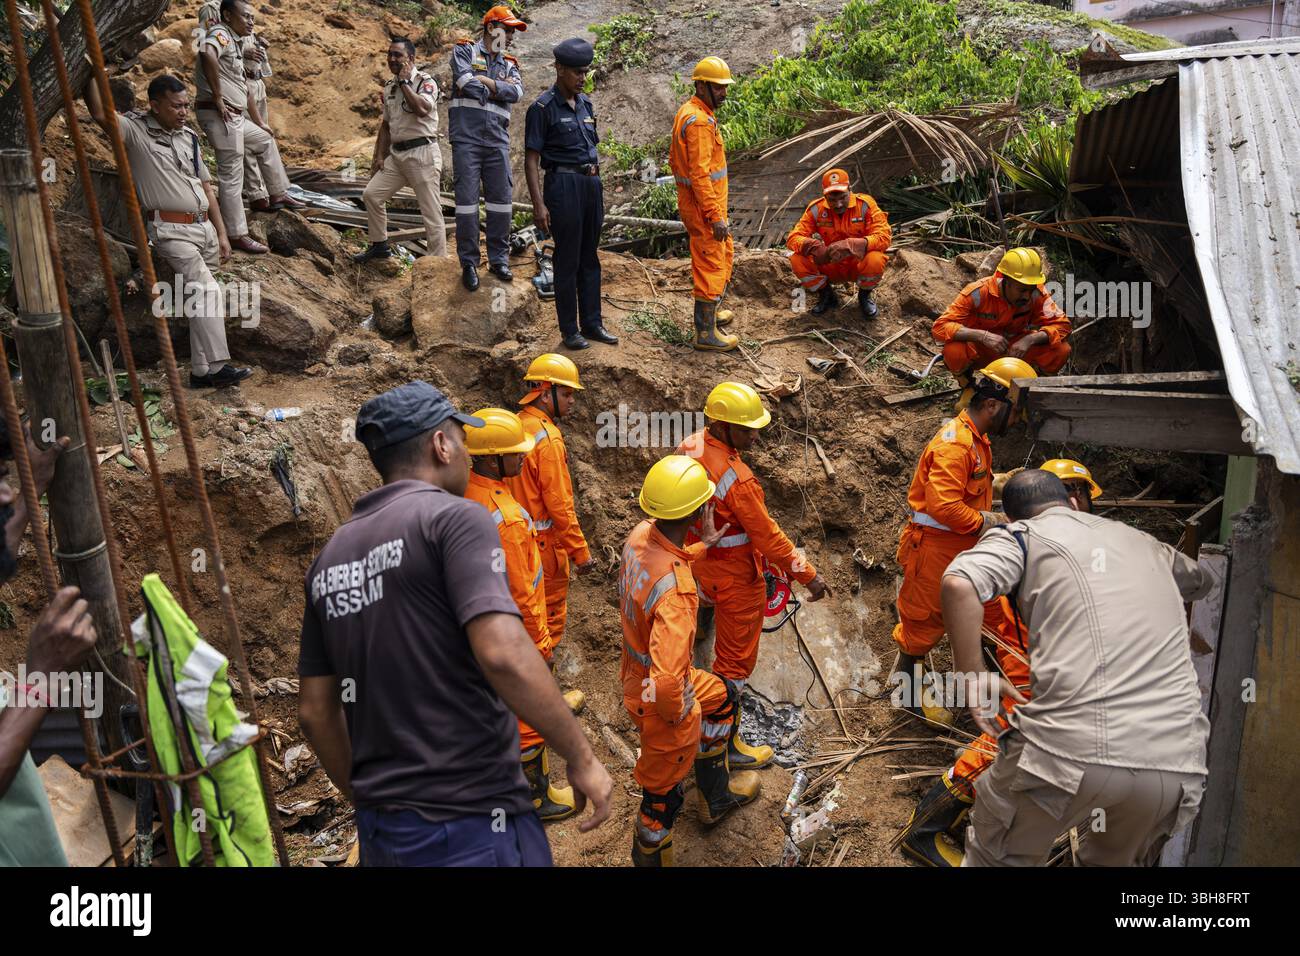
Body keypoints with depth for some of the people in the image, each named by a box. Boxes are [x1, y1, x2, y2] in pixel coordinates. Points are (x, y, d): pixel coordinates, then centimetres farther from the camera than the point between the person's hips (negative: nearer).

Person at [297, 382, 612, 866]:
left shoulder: (329, 558, 8)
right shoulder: (454, 518, -12)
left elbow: (316, 711, 11)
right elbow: (503, 654, -25)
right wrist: (581, 758, -14)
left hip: (380, 828, 7)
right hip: (470, 825, -7)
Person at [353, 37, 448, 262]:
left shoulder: (425, 81, -6)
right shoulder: (389, 87, 16)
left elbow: (422, 109, -28)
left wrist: (404, 81, -16)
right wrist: (379, 155, 14)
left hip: (422, 153, -8)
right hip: (396, 153, 8)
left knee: (431, 212, -7)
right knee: (371, 194, 6)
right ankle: (380, 245, 21)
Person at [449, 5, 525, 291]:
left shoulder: (509, 64, 18)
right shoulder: (465, 51, 6)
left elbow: (516, 93, -3)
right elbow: (467, 84, -12)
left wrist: (483, 81, -7)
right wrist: (501, 86, -1)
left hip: (498, 141, 4)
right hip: (467, 138, -4)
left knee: (501, 202, 3)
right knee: (467, 201, -4)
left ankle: (499, 260, 13)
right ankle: (468, 263, 2)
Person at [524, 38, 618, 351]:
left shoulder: (585, 104, 13)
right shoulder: (543, 108, -7)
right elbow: (531, 159, -10)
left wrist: (599, 192, 19)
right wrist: (538, 204, -16)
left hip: (591, 184, 7)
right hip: (563, 185, -7)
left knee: (590, 257, 11)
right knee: (567, 260, -1)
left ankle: (592, 323, 20)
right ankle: (569, 330, 8)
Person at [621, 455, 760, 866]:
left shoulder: (642, 534, -14)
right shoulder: (677, 591, -40)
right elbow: (666, 681, -43)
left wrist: (703, 545, 10)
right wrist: (680, 712, -23)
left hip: (638, 672, 9)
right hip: (661, 700, -9)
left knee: (721, 700, 33)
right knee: (662, 791, 16)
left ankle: (716, 796, 55)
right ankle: (649, 857, 43)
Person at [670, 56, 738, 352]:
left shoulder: (687, 112, 11)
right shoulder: (700, 121, -21)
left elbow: (674, 159, 20)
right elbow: (700, 174, -26)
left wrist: (685, 189, 27)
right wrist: (716, 216, -26)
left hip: (690, 198, 11)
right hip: (704, 204, -11)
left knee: (725, 252, 24)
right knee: (711, 264, -5)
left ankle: (709, 311, 37)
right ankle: (705, 333, 1)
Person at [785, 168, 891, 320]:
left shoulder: (865, 204, -15)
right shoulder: (816, 209, -9)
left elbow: (884, 237, -23)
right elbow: (793, 238, -14)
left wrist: (850, 245, -40)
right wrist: (814, 247, -38)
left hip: (859, 265, -2)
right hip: (829, 268, 2)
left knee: (875, 260, -36)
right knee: (797, 259, -24)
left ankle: (865, 296, 1)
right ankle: (826, 295, 5)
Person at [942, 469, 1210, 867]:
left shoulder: (1022, 535, 7)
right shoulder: (1141, 541, 22)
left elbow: (959, 583, -14)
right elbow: (1201, 580, 44)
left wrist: (972, 675, -4)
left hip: (1072, 747, -4)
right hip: (1175, 765, 5)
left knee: (995, 854, 19)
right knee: (1116, 859, 31)